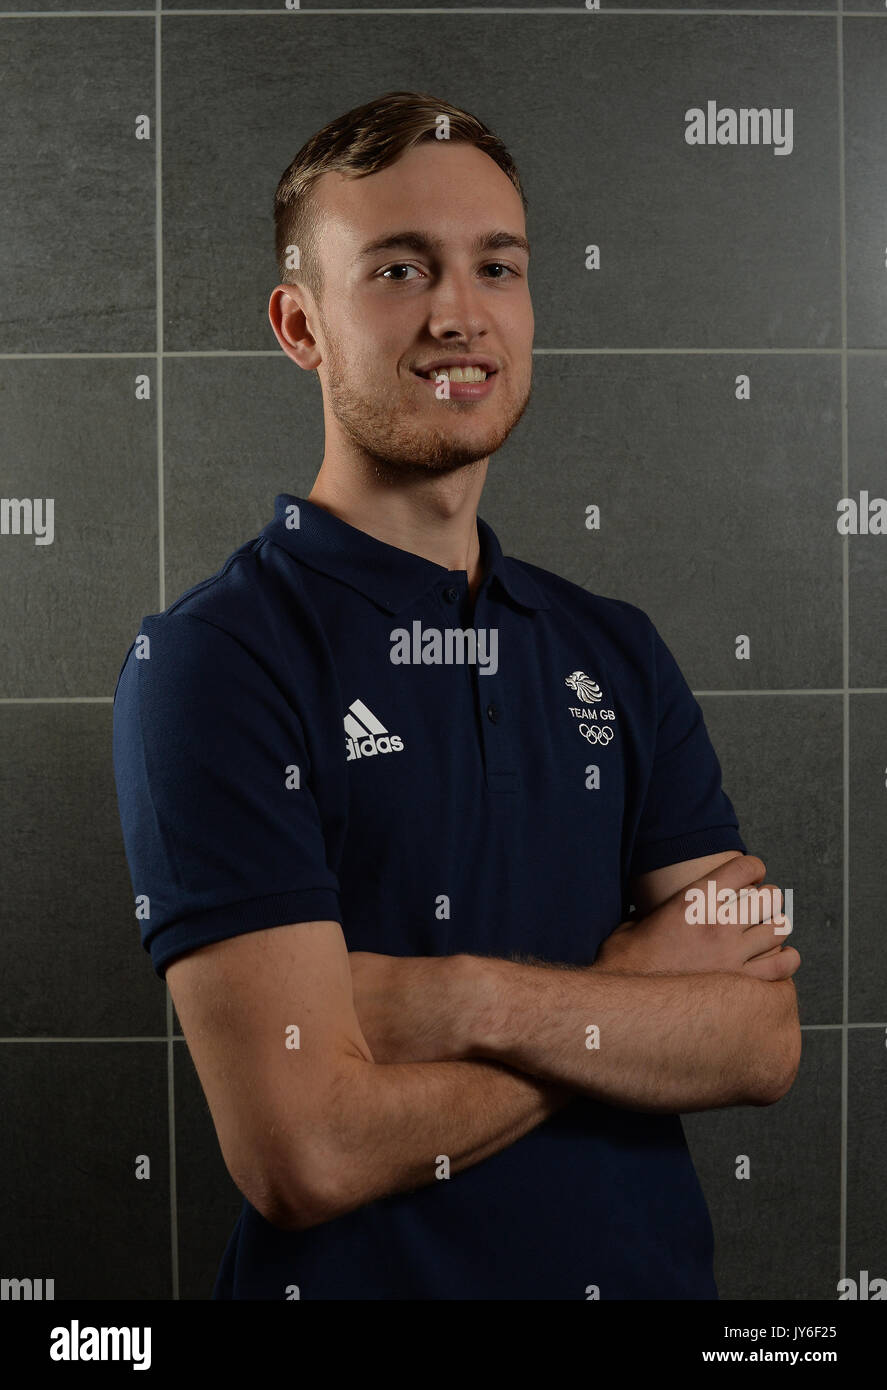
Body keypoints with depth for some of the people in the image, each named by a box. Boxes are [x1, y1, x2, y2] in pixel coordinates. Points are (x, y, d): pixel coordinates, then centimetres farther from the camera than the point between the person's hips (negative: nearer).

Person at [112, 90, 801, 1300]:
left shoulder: (618, 652, 1)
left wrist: (474, 999, -21)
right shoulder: (209, 660, -16)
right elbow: (306, 1152, -23)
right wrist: (629, 995, -12)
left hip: (651, 1262, 5)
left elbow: (765, 1042, -6)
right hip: (372, 1277, -4)